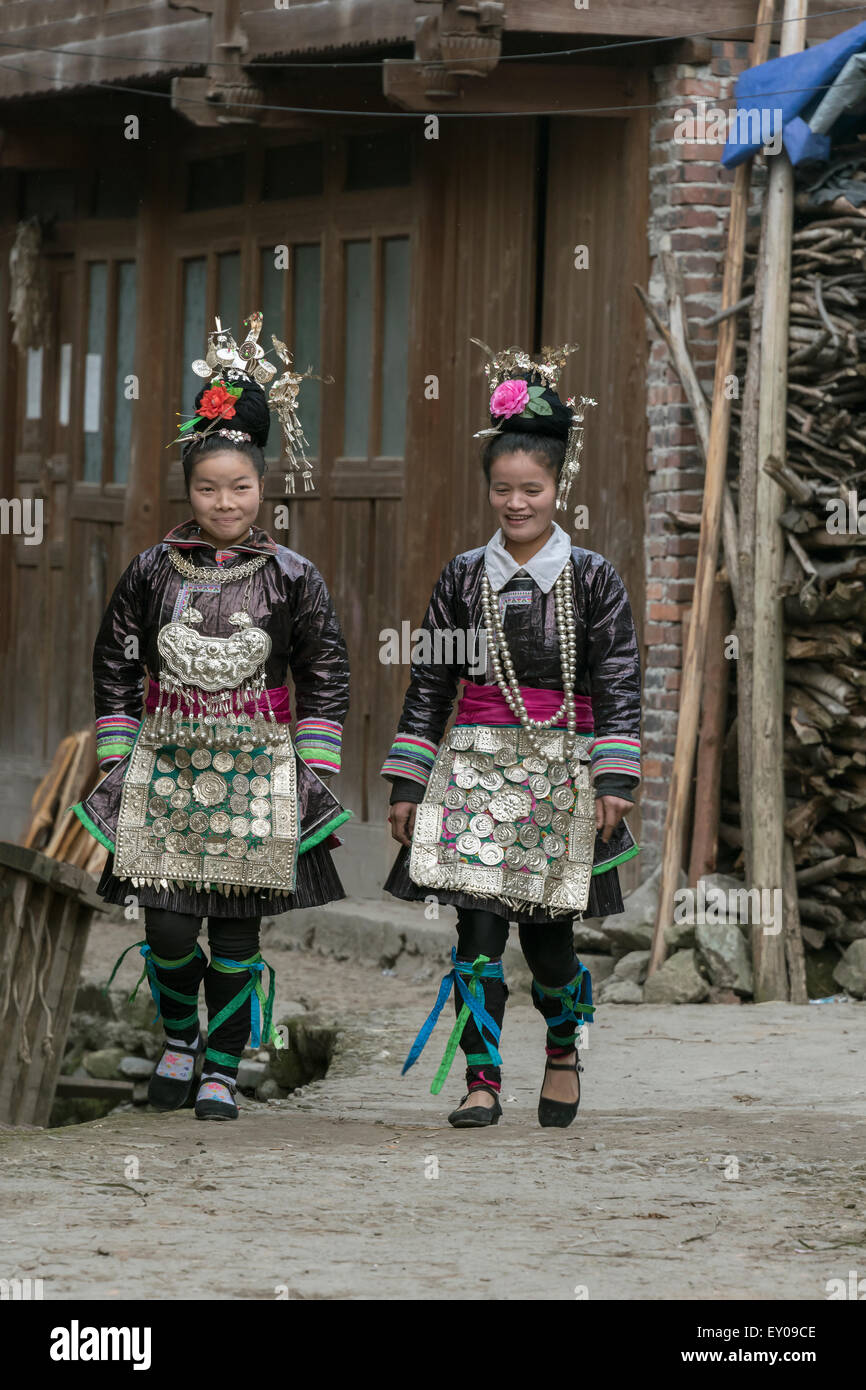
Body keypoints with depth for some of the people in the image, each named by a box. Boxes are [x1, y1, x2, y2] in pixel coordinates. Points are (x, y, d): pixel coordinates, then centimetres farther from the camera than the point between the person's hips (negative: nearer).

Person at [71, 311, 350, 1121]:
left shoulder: (291, 577, -1)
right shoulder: (152, 572, 1)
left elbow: (327, 676, 6)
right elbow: (114, 667, 10)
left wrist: (315, 772, 2)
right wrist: (116, 759, 5)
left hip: (255, 775, 0)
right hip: (167, 770, 1)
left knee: (236, 934, 2)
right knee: (167, 930, -5)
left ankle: (222, 1072, 15)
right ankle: (178, 1040, 23)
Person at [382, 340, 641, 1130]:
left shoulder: (593, 580, 0)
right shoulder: (463, 578, 5)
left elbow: (620, 687, -2)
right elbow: (429, 685, 8)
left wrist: (615, 781, -10)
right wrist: (407, 784, 5)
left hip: (559, 771, -1)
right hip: (474, 767, 1)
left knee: (546, 933, 3)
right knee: (478, 926, -8)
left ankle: (564, 1050, 30)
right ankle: (483, 1080, -4)